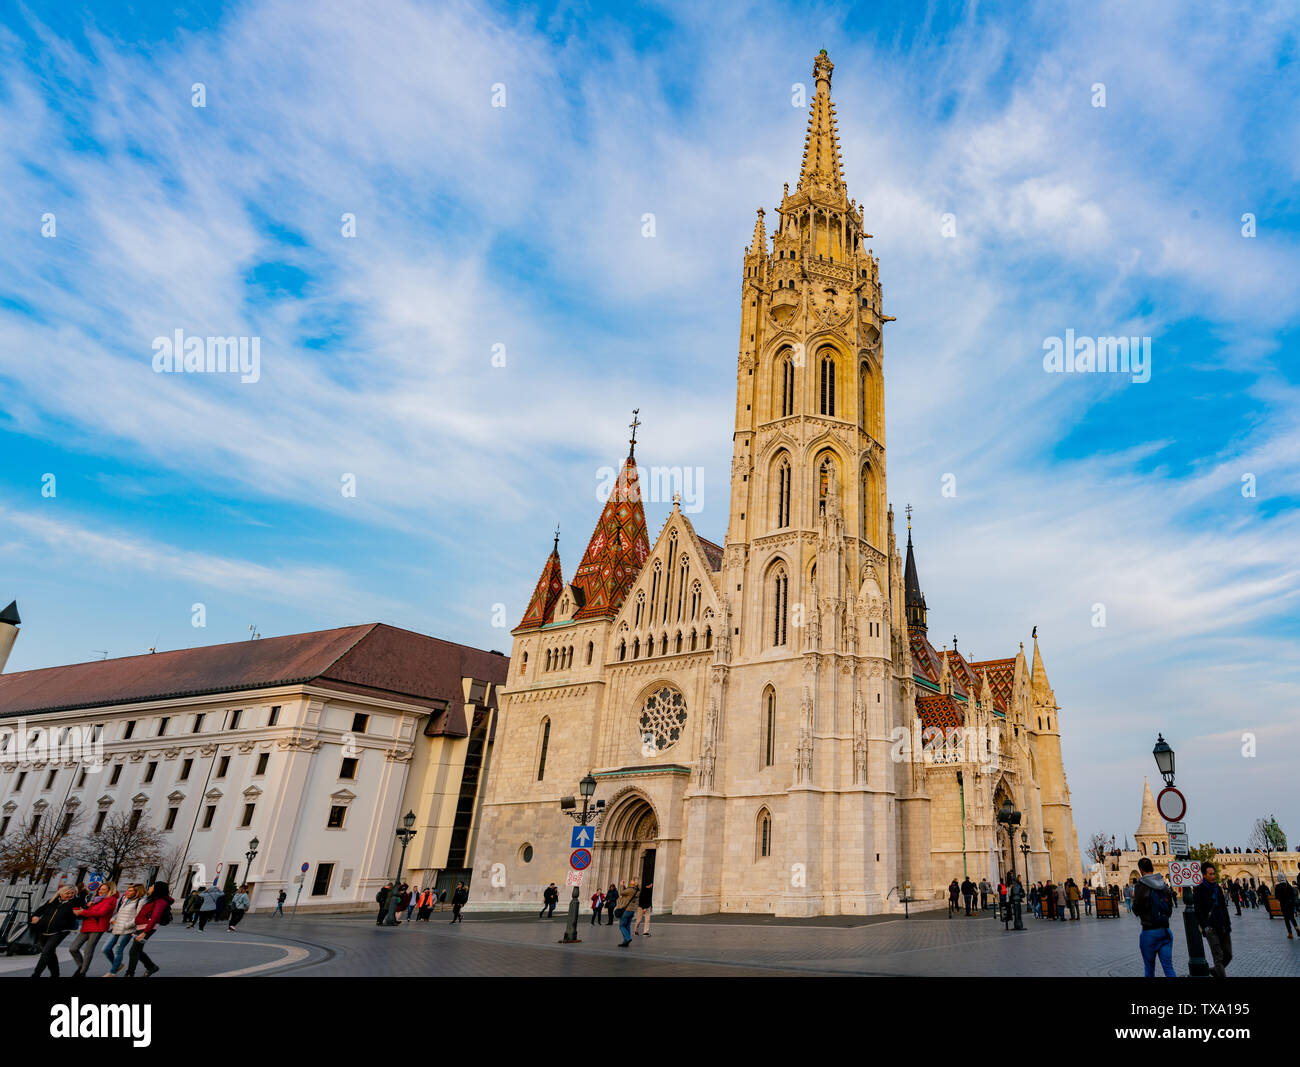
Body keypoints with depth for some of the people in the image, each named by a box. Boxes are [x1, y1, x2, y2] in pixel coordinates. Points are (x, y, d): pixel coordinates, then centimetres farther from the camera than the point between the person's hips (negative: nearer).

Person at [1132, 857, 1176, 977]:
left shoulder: (1141, 885, -12)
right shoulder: (1164, 885, 5)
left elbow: (1136, 911, -7)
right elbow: (1170, 911, 14)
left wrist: (1134, 898, 10)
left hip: (1149, 932, -5)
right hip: (1165, 930, 5)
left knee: (1149, 969, 10)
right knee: (1169, 968, 4)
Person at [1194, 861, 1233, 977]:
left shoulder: (1218, 888, 14)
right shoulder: (1199, 890, -6)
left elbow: (1224, 907, 21)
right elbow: (1198, 911, -7)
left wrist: (1228, 923, 14)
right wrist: (1205, 927, -13)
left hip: (1223, 928, 6)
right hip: (1211, 929, -6)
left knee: (1228, 955, 8)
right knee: (1218, 955, -9)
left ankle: (1214, 970, 28)